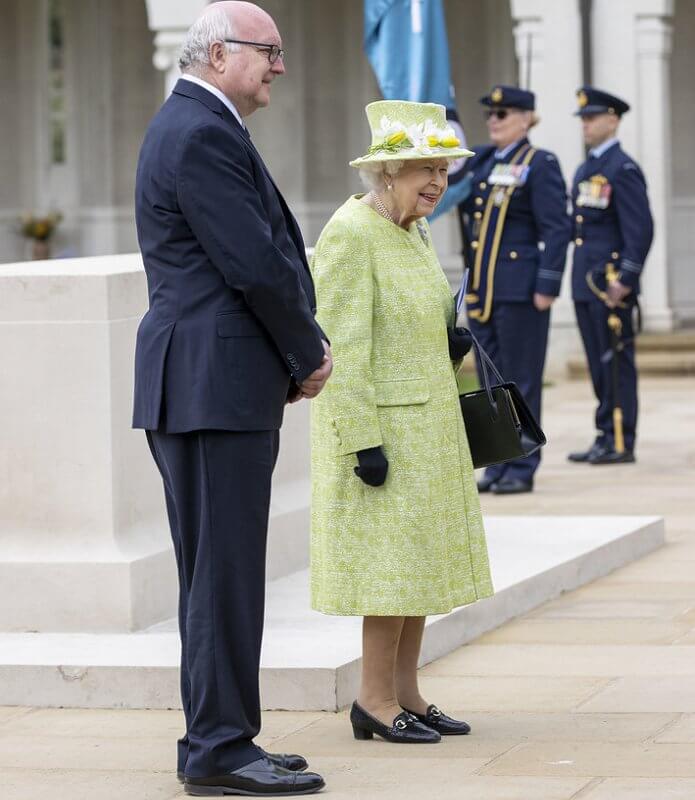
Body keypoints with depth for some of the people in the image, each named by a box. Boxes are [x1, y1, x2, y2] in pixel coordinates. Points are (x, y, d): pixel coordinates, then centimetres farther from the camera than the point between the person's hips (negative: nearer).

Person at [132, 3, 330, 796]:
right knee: (226, 572, -6)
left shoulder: (191, 126, 19)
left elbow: (264, 256, 19)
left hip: (202, 382, 11)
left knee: (214, 573, 14)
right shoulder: (204, 135, -15)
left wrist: (298, 351, 8)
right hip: (217, 383, -11)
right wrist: (309, 355, -6)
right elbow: (255, 266, -19)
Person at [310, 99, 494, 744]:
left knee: (418, 561, 11)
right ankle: (375, 700, 4)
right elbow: (342, 347, -19)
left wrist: (450, 346, 5)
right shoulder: (350, 234, -16)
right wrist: (363, 442, -22)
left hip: (427, 423, 9)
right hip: (379, 426, -9)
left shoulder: (413, 232, 13)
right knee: (392, 558, -5)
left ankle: (406, 693, 18)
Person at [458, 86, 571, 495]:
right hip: (481, 289, 7)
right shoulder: (480, 161, 13)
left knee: (521, 380, -1)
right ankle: (497, 465, 16)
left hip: (520, 290, -7)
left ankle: (522, 469, 4)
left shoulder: (540, 164, -6)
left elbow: (557, 228, -10)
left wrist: (547, 286, -16)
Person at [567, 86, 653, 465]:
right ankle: (606, 437, 15)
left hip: (610, 283, -9)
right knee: (598, 363, 11)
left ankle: (621, 442, -2)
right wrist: (577, 277, 17)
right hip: (585, 283, 9)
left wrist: (626, 278, -21)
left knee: (616, 363, -5)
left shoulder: (623, 170, -10)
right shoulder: (585, 170, 18)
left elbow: (641, 229, -16)